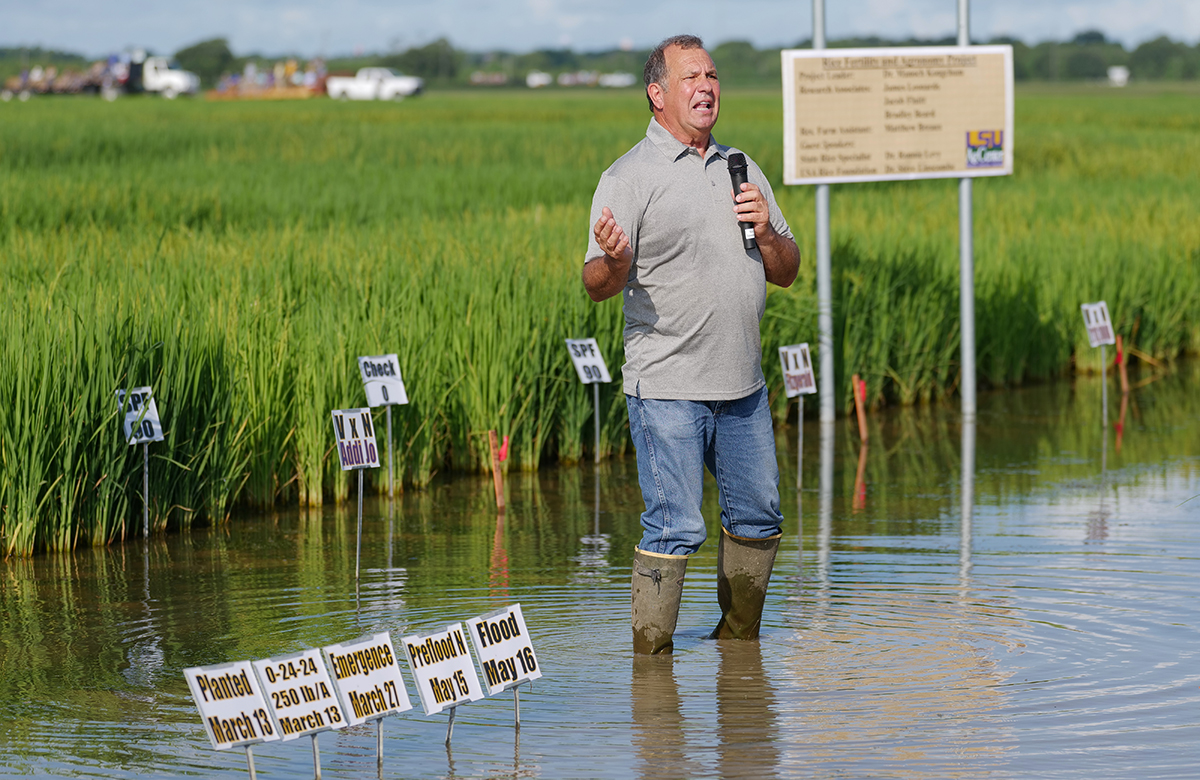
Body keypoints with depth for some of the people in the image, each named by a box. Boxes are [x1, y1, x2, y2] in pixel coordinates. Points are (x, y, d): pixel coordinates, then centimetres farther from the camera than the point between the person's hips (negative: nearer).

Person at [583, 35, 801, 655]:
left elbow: (787, 273, 16)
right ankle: (650, 659, -2)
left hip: (742, 387, 6)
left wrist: (765, 232, -5)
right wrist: (613, 261, -36)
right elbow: (597, 284, -12)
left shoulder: (742, 171, 15)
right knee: (674, 528, -10)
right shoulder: (630, 177, -5)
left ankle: (738, 641, 29)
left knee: (758, 518, 13)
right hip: (667, 388, -6)